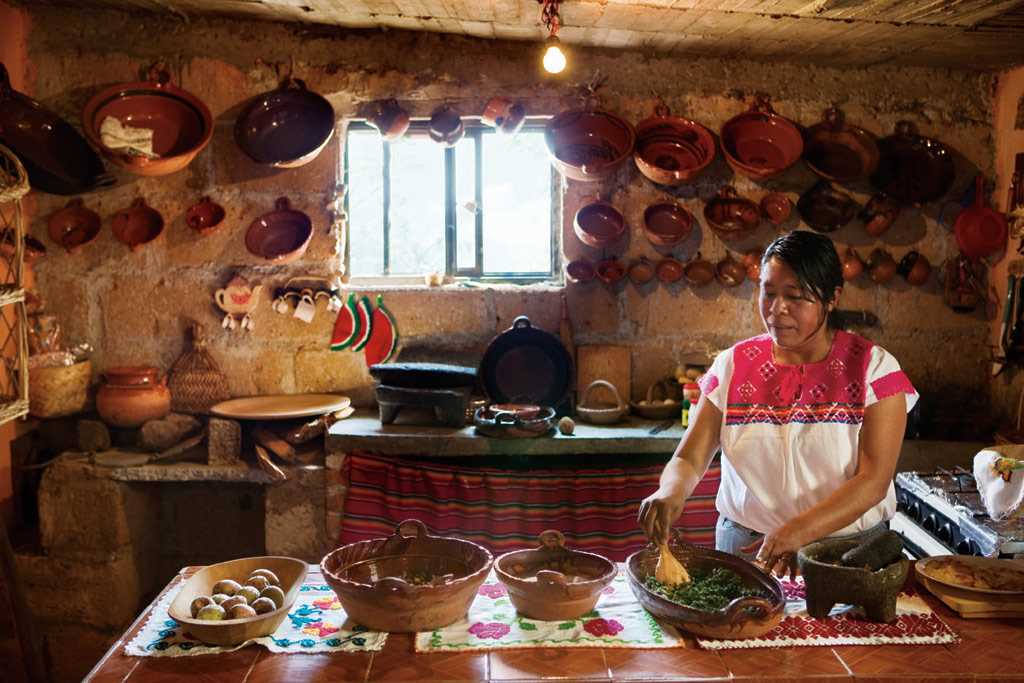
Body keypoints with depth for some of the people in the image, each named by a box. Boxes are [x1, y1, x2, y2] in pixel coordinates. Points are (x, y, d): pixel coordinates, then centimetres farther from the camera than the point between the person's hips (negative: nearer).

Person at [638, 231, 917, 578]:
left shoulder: (873, 367, -4)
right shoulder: (733, 365, 3)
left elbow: (874, 480, -11)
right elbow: (689, 458, -2)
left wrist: (798, 532, -25)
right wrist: (670, 492, -25)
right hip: (745, 548, 1)